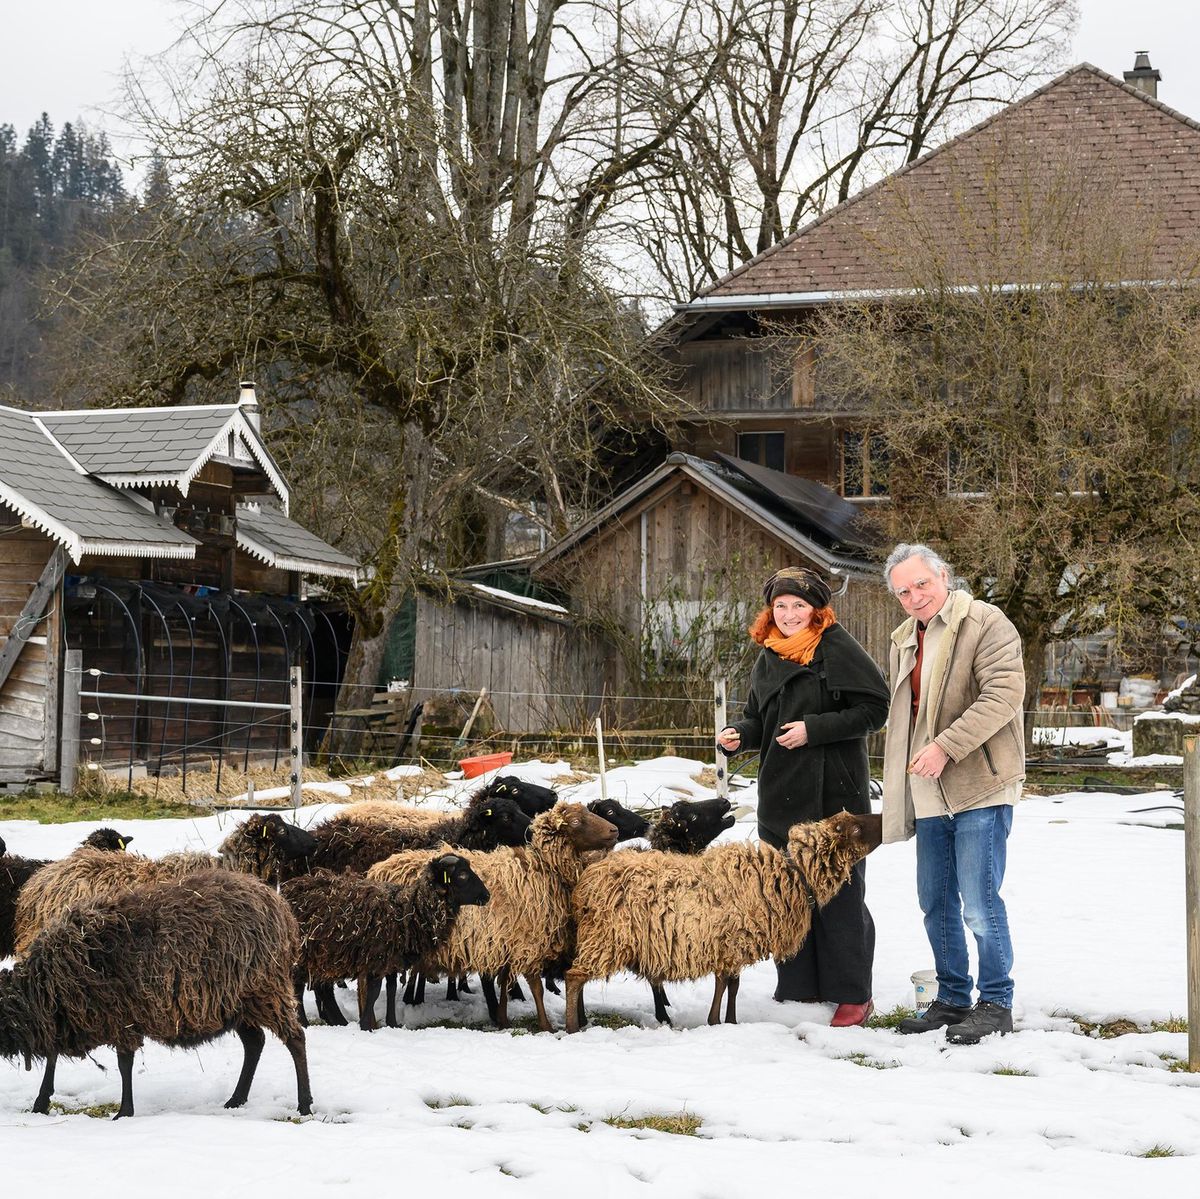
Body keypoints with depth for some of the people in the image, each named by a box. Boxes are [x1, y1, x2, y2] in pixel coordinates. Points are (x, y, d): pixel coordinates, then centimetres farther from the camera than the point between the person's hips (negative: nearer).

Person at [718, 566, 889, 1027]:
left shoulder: (837, 648, -8)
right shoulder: (767, 659, 13)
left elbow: (873, 709, -12)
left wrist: (814, 728, -18)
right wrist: (738, 734, -1)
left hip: (834, 794, -7)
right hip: (781, 795, 7)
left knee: (840, 894, -1)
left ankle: (853, 996, 8)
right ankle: (798, 990, 20)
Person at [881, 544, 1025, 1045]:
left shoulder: (984, 623, -8)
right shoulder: (904, 640, 17)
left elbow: (1005, 694, -19)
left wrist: (946, 747, -22)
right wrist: (898, 794, 17)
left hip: (980, 788, -8)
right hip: (929, 794, 8)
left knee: (979, 903, -7)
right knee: (936, 903, 13)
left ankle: (995, 1004, 5)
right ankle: (952, 999, 25)